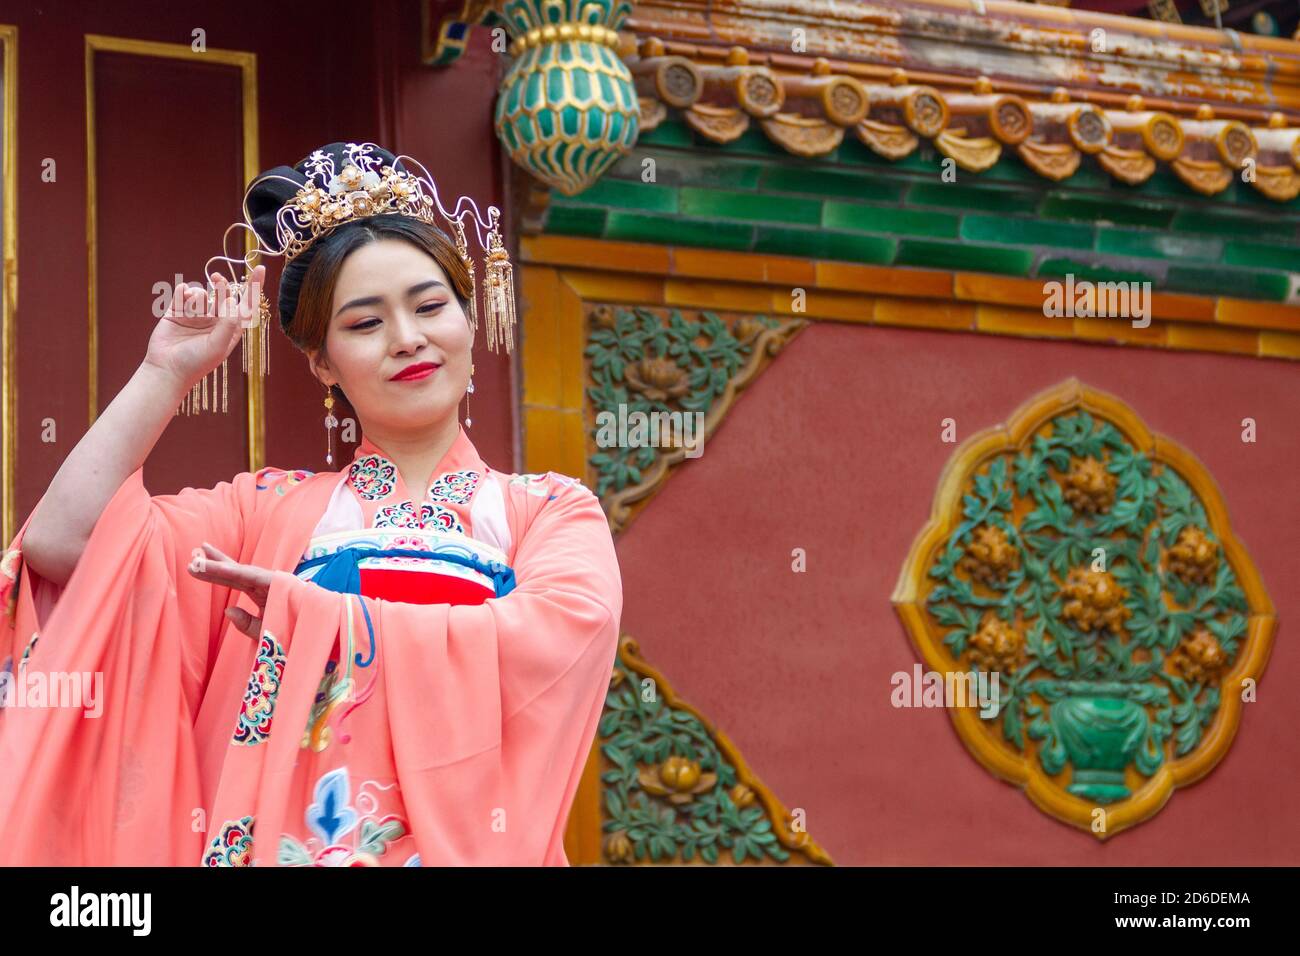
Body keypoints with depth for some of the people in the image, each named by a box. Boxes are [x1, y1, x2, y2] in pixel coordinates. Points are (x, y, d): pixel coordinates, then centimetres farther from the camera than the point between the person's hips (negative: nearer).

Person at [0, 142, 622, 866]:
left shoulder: (551, 509, 12)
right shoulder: (270, 510, 16)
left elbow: (555, 640, -10)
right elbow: (63, 542, 3)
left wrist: (314, 615, -5)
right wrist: (169, 371, 9)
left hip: (470, 848, -1)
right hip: (275, 845, 2)